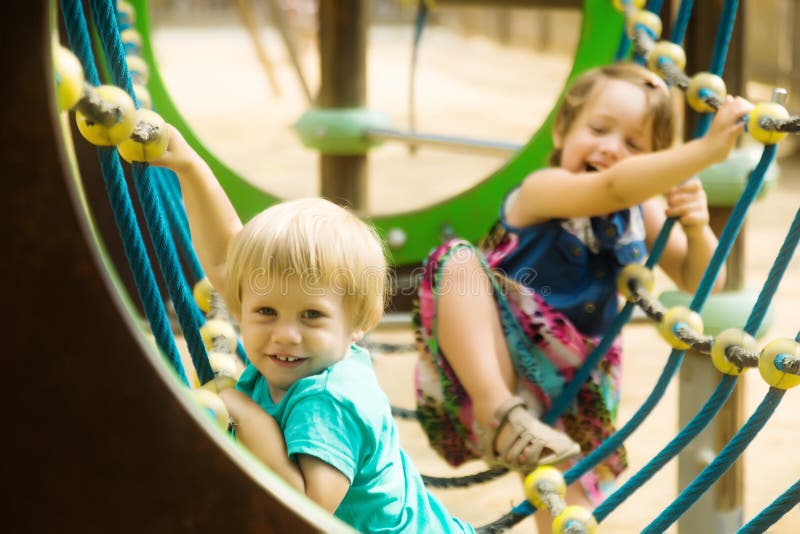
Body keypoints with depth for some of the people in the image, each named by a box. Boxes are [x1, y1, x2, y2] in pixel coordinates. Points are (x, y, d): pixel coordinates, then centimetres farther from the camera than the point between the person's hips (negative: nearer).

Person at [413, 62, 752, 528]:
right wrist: (704, 151, -48)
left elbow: (701, 281, 3)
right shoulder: (542, 190, -16)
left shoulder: (642, 213, 4)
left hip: (573, 388, 5)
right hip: (497, 365, -5)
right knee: (460, 262, -30)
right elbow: (614, 188, -36)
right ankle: (499, 412, -41)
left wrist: (697, 227, -19)